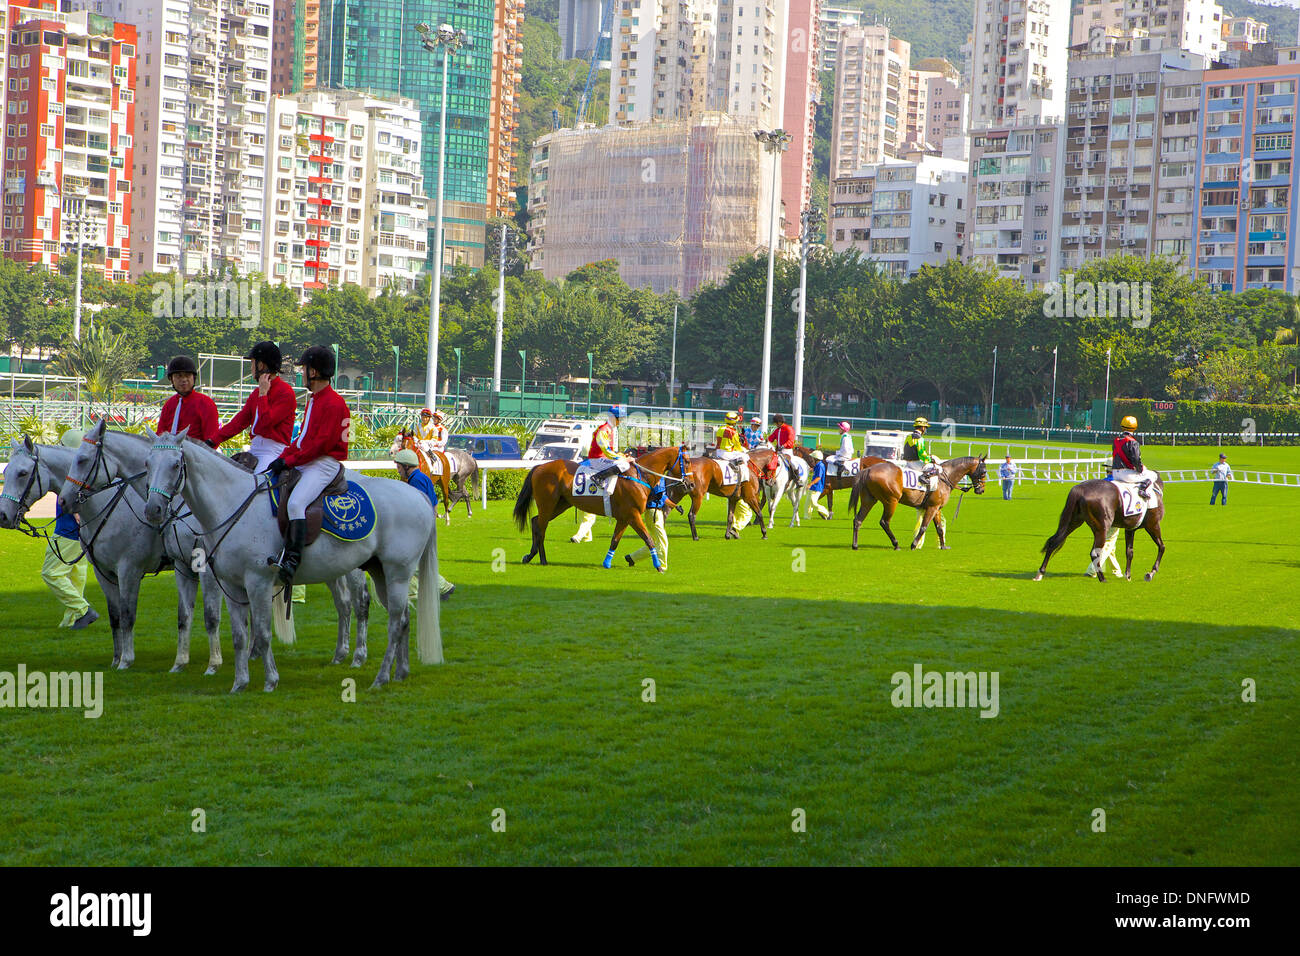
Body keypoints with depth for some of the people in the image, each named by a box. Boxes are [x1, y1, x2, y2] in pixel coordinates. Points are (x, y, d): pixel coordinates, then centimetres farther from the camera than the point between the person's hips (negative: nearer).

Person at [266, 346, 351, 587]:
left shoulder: (334, 403, -12)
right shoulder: (312, 401, 20)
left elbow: (322, 443, -18)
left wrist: (290, 460, -18)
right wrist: (282, 458, 5)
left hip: (324, 465, -11)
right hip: (303, 462, 11)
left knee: (296, 502, -31)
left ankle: (292, 558, -35)